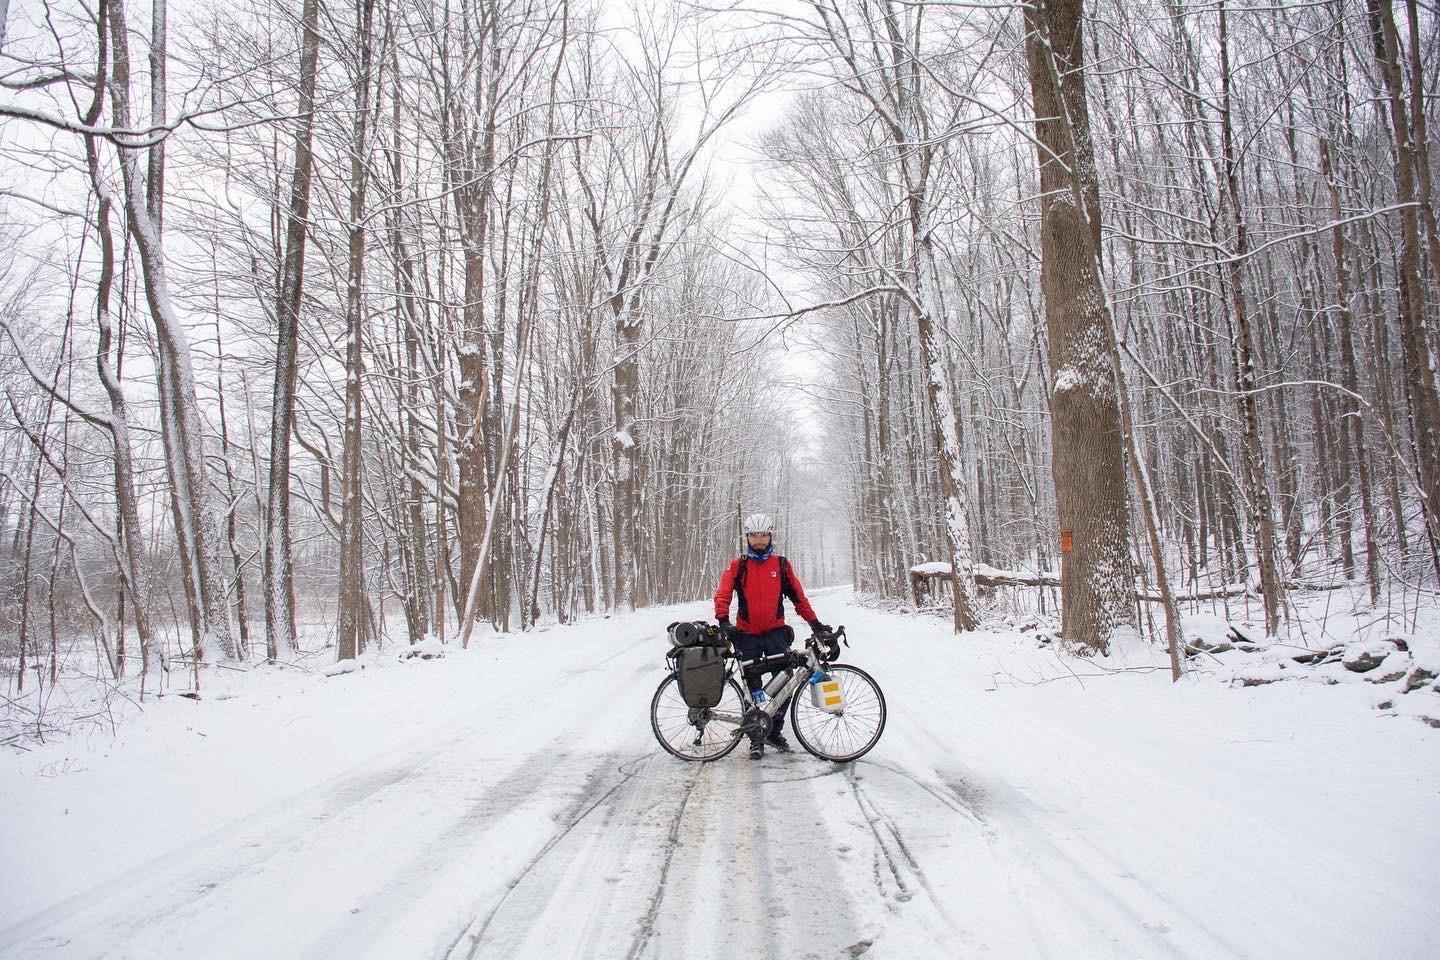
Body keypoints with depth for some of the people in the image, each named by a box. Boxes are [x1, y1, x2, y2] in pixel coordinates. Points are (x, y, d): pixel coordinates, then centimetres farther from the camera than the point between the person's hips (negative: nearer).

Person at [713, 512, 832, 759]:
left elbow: (798, 597, 9)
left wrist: (814, 622, 4)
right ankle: (756, 738, 13)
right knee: (753, 686, 3)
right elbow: (723, 595, -9)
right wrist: (723, 621, -25)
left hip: (775, 632, 1)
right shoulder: (737, 566, 1)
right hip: (747, 635, -1)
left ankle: (775, 732, 13)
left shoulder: (782, 565, 4)